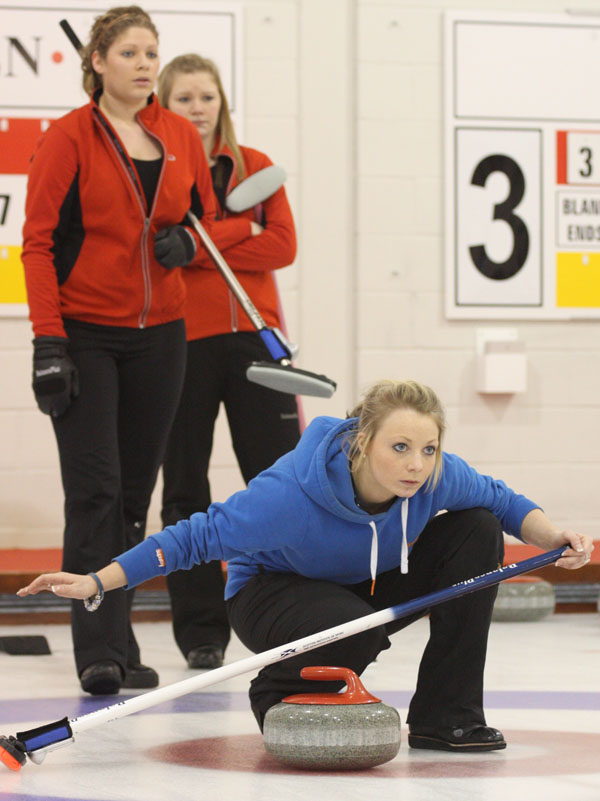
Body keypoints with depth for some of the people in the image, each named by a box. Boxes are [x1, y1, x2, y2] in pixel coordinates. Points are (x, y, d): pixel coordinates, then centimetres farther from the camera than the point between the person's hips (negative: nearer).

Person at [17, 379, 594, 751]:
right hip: (274, 592, -5)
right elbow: (198, 536, -28)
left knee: (476, 529, -15)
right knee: (356, 635, -39)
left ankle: (443, 717, -9)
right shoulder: (292, 492, -37)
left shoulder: (439, 477, -24)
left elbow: (502, 502, -4)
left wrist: (554, 537, -25)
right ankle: (277, 693, -2)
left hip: (366, 587, 6)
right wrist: (96, 582, -31)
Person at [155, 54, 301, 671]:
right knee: (186, 488, 3)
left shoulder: (255, 168, 10)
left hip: (253, 337, 2)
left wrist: (198, 245, -10)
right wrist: (241, 229, -12)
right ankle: (201, 631, 11)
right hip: (180, 342, -2)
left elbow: (282, 246, -3)